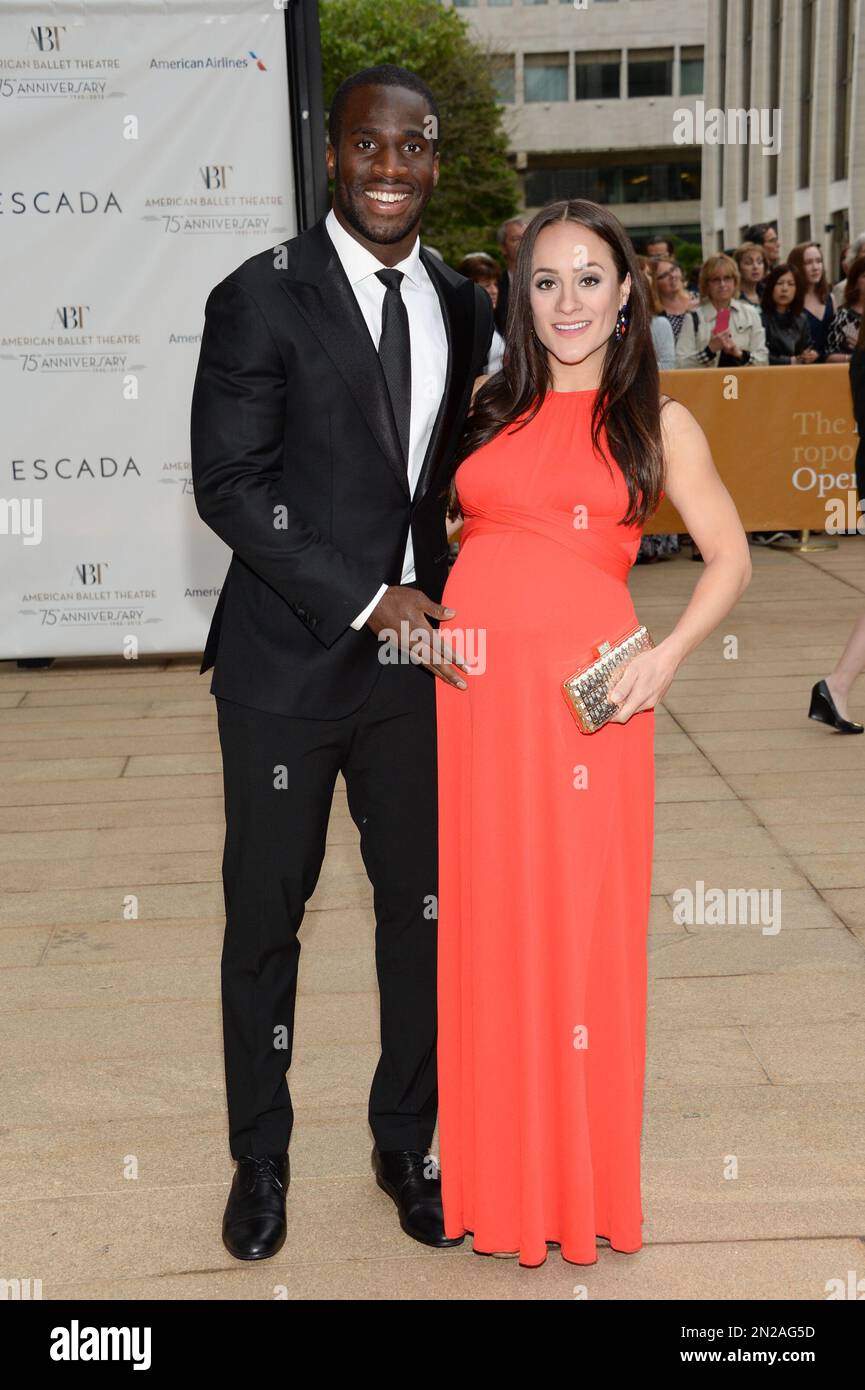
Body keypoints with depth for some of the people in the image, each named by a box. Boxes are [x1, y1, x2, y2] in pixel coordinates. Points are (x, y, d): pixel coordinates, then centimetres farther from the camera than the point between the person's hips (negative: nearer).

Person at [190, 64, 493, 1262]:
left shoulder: (462, 306, 8)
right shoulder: (260, 300, -8)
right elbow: (230, 487, -13)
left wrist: (446, 596, 3)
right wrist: (371, 600, -17)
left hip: (416, 652, 4)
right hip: (289, 663, -4)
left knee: (424, 906, 11)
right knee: (266, 914, 9)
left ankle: (406, 1145, 31)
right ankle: (261, 1160, 29)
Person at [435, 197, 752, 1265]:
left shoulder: (657, 422, 6)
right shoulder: (488, 405, 13)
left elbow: (729, 558, 6)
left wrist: (666, 658, -8)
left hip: (587, 689, -2)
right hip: (470, 684, 2)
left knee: (579, 919, 3)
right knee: (482, 915, 7)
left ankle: (582, 1178, 21)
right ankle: (493, 1170, 24)